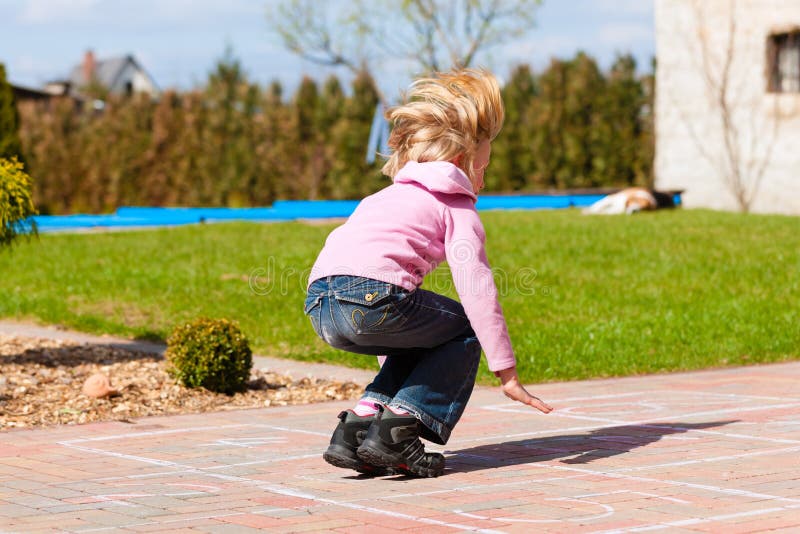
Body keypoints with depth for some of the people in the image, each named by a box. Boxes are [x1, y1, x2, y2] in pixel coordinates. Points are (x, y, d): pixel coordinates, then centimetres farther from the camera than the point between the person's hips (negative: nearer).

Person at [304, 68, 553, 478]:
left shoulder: (387, 197, 36)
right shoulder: (457, 206, 13)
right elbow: (476, 287, 2)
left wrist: (393, 370, 49)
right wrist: (506, 371, 3)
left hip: (320, 309, 8)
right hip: (372, 296, -8)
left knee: (423, 336, 31)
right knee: (465, 333, 15)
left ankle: (359, 425, 16)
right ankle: (396, 431, 1)